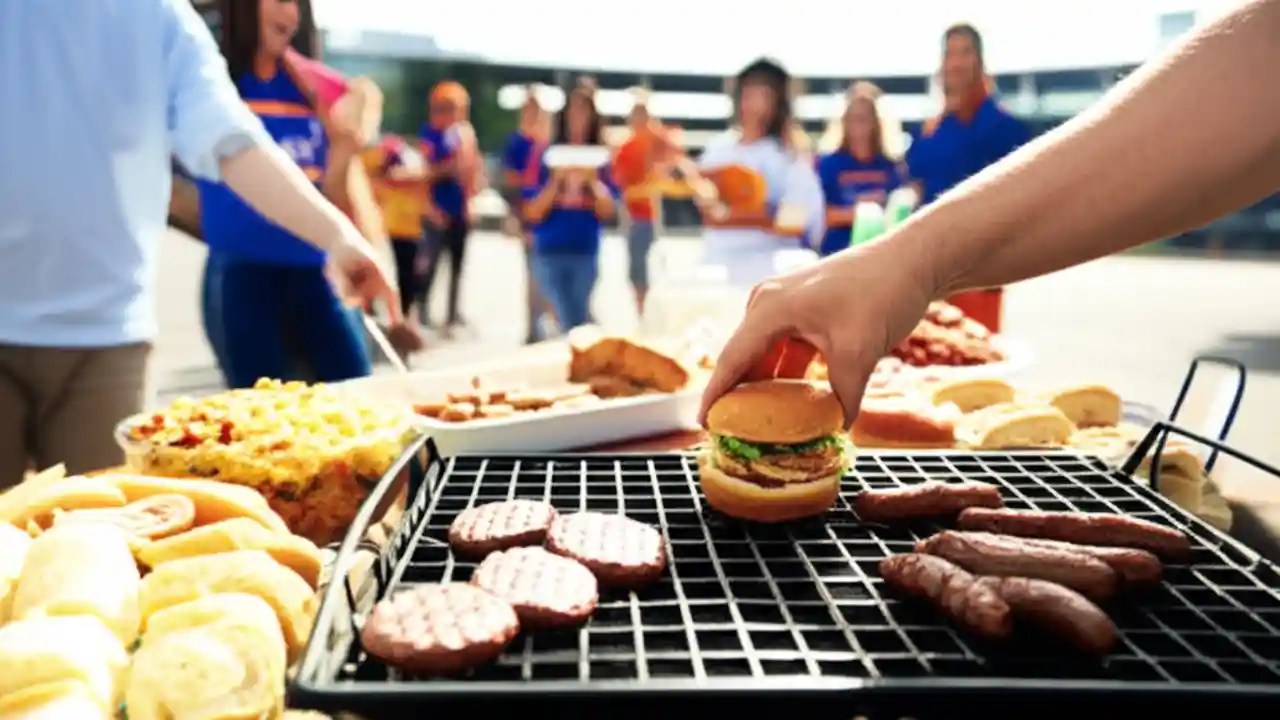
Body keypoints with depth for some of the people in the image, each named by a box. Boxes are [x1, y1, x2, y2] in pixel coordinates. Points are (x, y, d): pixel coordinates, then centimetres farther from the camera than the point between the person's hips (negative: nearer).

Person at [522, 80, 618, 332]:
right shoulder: (545, 154, -1)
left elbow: (607, 211, 0)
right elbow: (533, 213, -3)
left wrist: (593, 180, -15)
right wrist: (556, 180, -15)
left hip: (585, 254, 2)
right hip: (549, 253, -1)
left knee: (578, 321, 6)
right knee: (568, 321, -5)